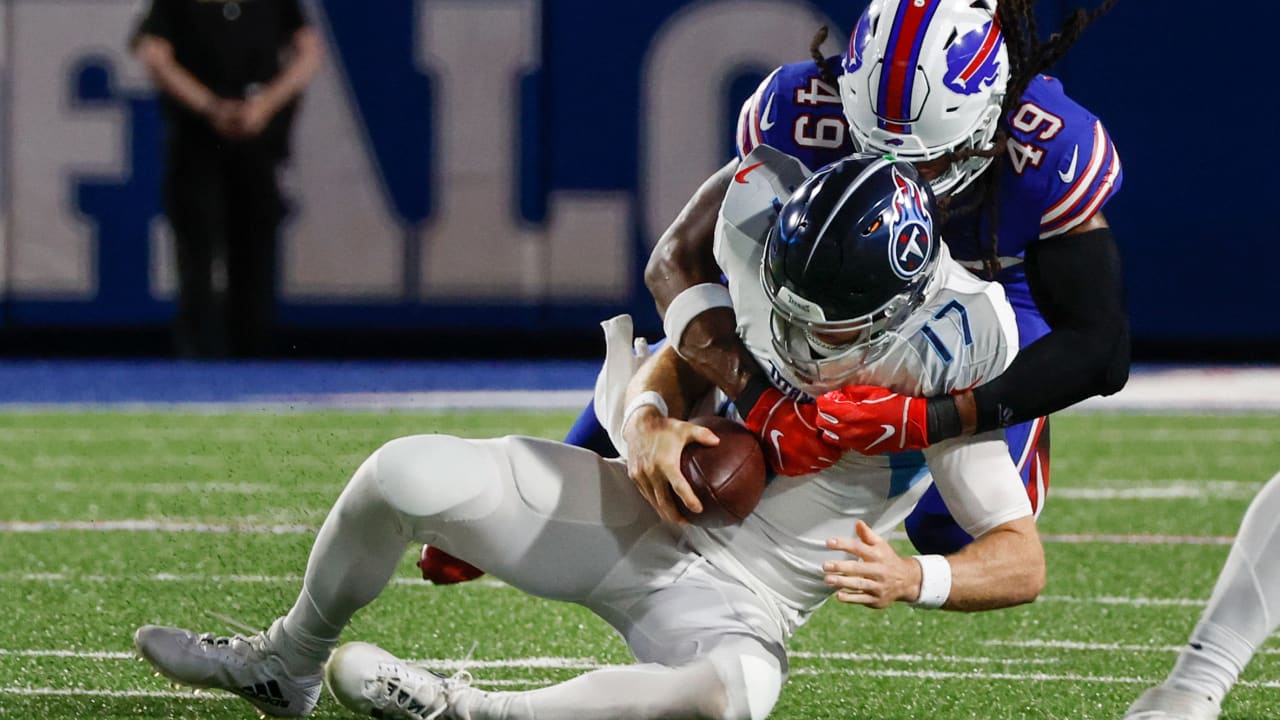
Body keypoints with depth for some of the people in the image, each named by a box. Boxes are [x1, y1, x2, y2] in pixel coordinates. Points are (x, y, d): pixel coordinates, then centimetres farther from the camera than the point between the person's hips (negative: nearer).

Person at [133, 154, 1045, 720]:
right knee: (407, 475, -15)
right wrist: (649, 424, -19)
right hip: (644, 514, 4)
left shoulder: (943, 382, -20)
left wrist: (913, 577, -35)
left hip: (732, 605, -4)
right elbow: (669, 370, 6)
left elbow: (1023, 560, -15)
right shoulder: (768, 255, -8)